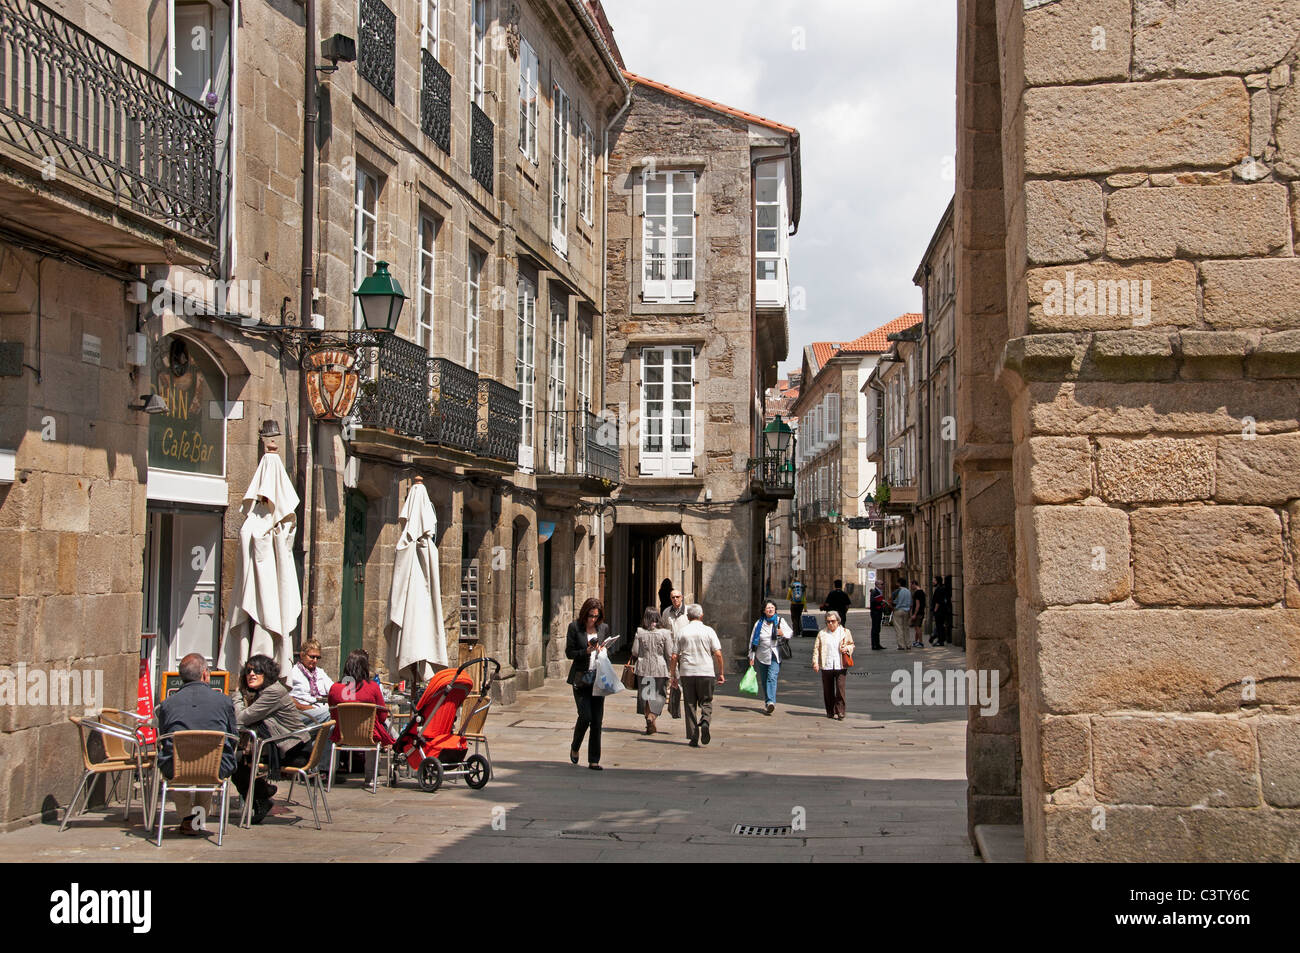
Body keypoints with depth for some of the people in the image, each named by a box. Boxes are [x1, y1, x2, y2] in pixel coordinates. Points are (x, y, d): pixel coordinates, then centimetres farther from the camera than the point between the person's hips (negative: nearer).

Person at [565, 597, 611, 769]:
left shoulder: (604, 628, 8)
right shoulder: (575, 627, -2)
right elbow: (569, 652, -3)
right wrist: (586, 651, -17)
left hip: (598, 678, 3)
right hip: (581, 678, -3)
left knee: (597, 720, 1)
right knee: (585, 716, -12)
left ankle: (594, 760, 8)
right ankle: (575, 747, 17)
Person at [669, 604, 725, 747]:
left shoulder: (681, 632, 4)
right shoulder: (709, 631, 1)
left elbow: (674, 657, 2)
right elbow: (718, 654, -5)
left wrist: (673, 676, 11)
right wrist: (720, 673, 3)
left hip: (687, 672, 1)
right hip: (706, 672, -1)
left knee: (690, 705, 7)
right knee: (706, 702, 11)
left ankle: (693, 737, 3)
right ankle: (705, 722, -18)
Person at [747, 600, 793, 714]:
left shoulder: (780, 621, 4)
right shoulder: (759, 624, 7)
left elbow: (791, 633, 8)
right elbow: (753, 640, 10)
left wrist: (783, 634, -15)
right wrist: (751, 656, 7)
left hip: (775, 655, -3)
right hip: (762, 656, 3)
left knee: (772, 677, -19)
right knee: (764, 681, 7)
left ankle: (771, 702, -28)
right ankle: (767, 703, 21)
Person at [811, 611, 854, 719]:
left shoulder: (845, 632, 10)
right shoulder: (822, 633, 10)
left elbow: (852, 645, 17)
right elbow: (816, 648, 8)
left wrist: (847, 648, -6)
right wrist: (815, 662, -2)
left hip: (840, 666, -1)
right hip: (826, 666, 1)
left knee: (840, 689, -11)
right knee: (828, 690, 6)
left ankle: (840, 712, -7)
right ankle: (830, 711, 18)